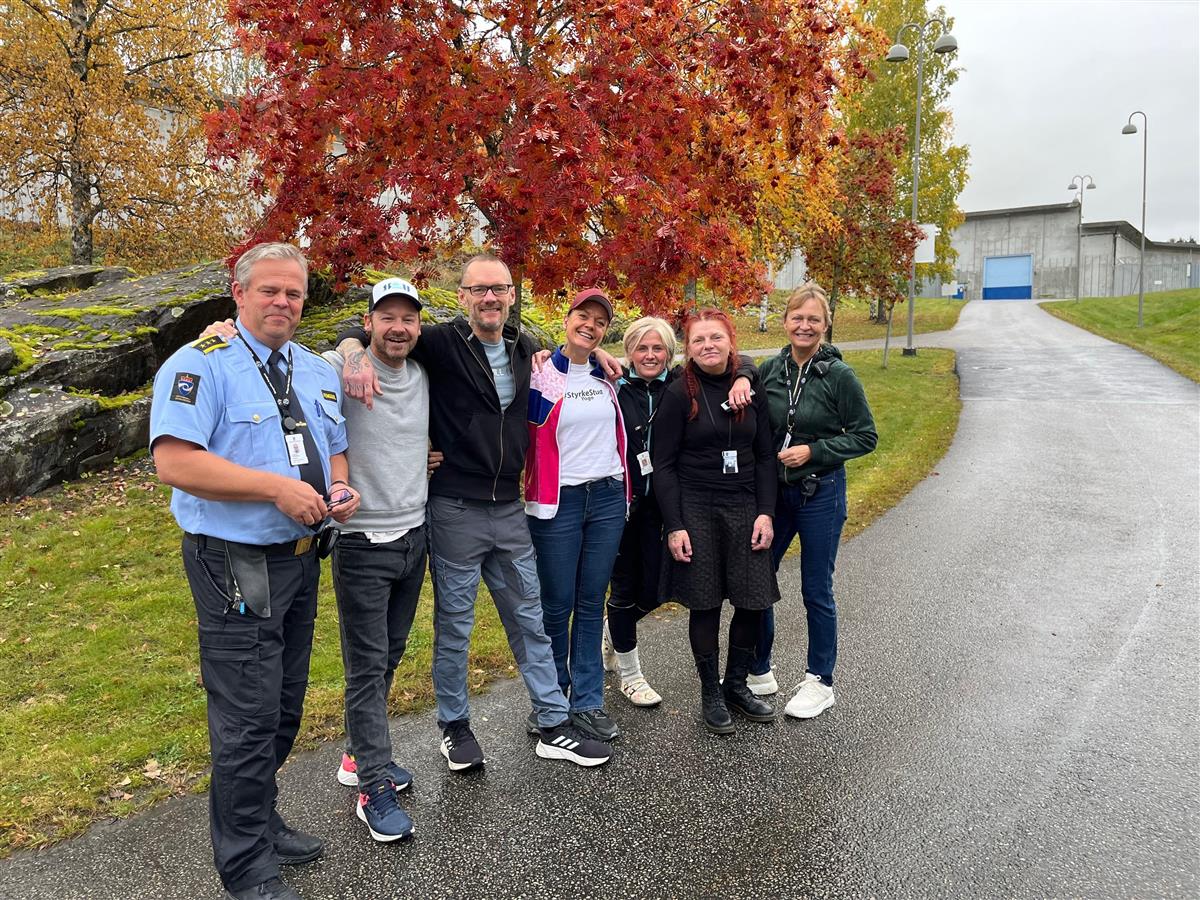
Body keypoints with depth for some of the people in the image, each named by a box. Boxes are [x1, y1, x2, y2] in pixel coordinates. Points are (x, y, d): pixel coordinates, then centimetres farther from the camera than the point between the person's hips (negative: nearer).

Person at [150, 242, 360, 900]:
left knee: (284, 710, 20)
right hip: (238, 568, -7)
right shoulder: (200, 364, -11)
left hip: (301, 559, 8)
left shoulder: (317, 371, 12)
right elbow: (173, 461, -22)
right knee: (248, 720, 0)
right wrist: (278, 488, -25)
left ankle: (260, 822, 42)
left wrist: (340, 489, -2)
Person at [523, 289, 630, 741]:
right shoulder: (539, 375, -5)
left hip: (608, 498, 4)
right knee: (557, 603, 4)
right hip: (558, 502, -4)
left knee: (592, 602, 8)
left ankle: (588, 701, 17)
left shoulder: (607, 376, 9)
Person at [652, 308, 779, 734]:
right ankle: (710, 693, 23)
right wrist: (674, 527, -11)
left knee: (754, 601, 5)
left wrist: (766, 512, -1)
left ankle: (736, 684, 27)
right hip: (695, 511, -3)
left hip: (745, 508, 4)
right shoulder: (679, 395, -5)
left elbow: (765, 457, 8)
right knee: (705, 604, 4)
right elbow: (664, 465, -6)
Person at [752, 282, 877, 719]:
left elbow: (866, 436, -6)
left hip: (820, 494, -4)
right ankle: (759, 671, 31)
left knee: (816, 591, 7)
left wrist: (813, 451, -18)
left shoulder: (839, 376, -10)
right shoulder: (769, 370, 0)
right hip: (773, 491, 4)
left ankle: (820, 683, 24)